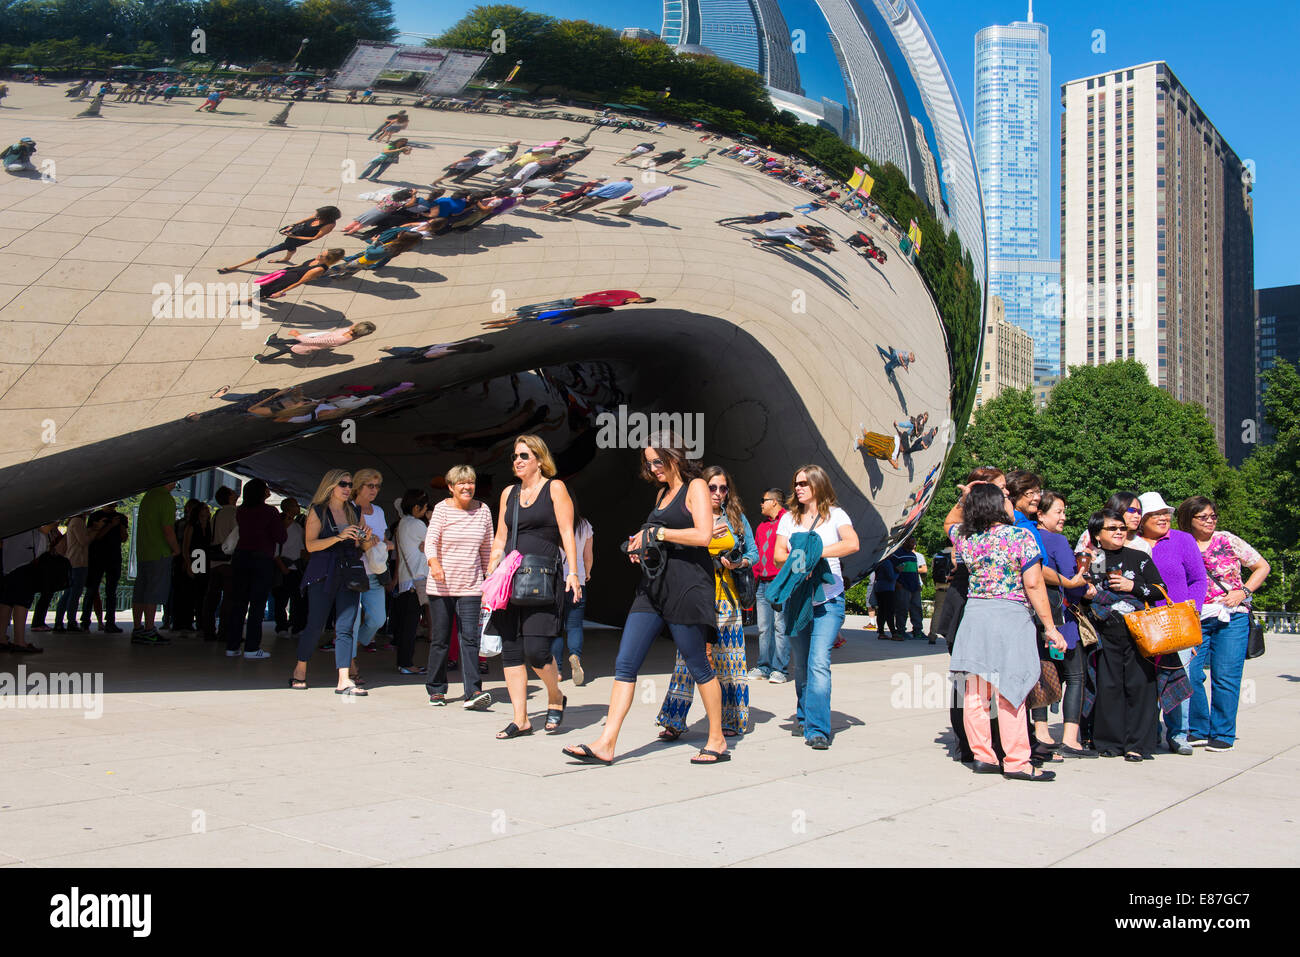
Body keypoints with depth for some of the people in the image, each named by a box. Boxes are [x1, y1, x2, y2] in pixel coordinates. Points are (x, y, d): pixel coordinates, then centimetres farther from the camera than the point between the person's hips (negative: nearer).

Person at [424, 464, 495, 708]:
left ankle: (473, 692, -14)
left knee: (470, 638, -9)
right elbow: (430, 540, -15)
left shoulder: (483, 510, 6)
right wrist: (434, 563, -34)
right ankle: (436, 690, 20)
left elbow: (487, 548, 14)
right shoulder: (442, 508, -3)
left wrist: (489, 577, 14)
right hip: (441, 586, -1)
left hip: (471, 586, 1)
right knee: (440, 640, 6)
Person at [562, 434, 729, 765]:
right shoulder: (662, 492, 21)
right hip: (653, 586, 8)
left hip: (686, 585, -8)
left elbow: (703, 535, -17)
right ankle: (606, 744, -3)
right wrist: (642, 548, 10)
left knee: (698, 666, 0)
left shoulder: (695, 487, -3)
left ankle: (717, 741, 15)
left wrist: (656, 533, -12)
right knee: (625, 663, -2)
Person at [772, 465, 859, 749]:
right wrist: (799, 559, -15)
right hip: (796, 597, 4)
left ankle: (818, 729, -16)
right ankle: (803, 715, 31)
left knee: (819, 662, -15)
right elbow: (778, 554, 6)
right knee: (800, 663, 9)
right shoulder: (789, 518, 13)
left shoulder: (835, 515, 3)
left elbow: (852, 544, -14)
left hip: (828, 599, -3)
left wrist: (817, 552, -20)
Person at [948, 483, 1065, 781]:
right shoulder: (1021, 537, -8)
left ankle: (982, 755, 15)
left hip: (973, 614, 5)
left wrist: (966, 497, 25)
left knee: (975, 691, 9)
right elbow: (1033, 585, -10)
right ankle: (1016, 762, 2)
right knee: (1009, 691, -3)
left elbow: (951, 523, 30)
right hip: (1011, 615, -5)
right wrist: (1050, 627, -4)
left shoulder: (963, 538, 5)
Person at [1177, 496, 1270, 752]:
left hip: (1231, 618, -1)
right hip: (1194, 619, 2)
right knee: (1190, 674, -5)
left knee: (1225, 677, -4)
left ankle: (1223, 734, 7)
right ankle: (1198, 730, 11)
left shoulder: (1227, 540, 3)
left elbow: (1262, 567, 9)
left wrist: (1242, 592, -3)